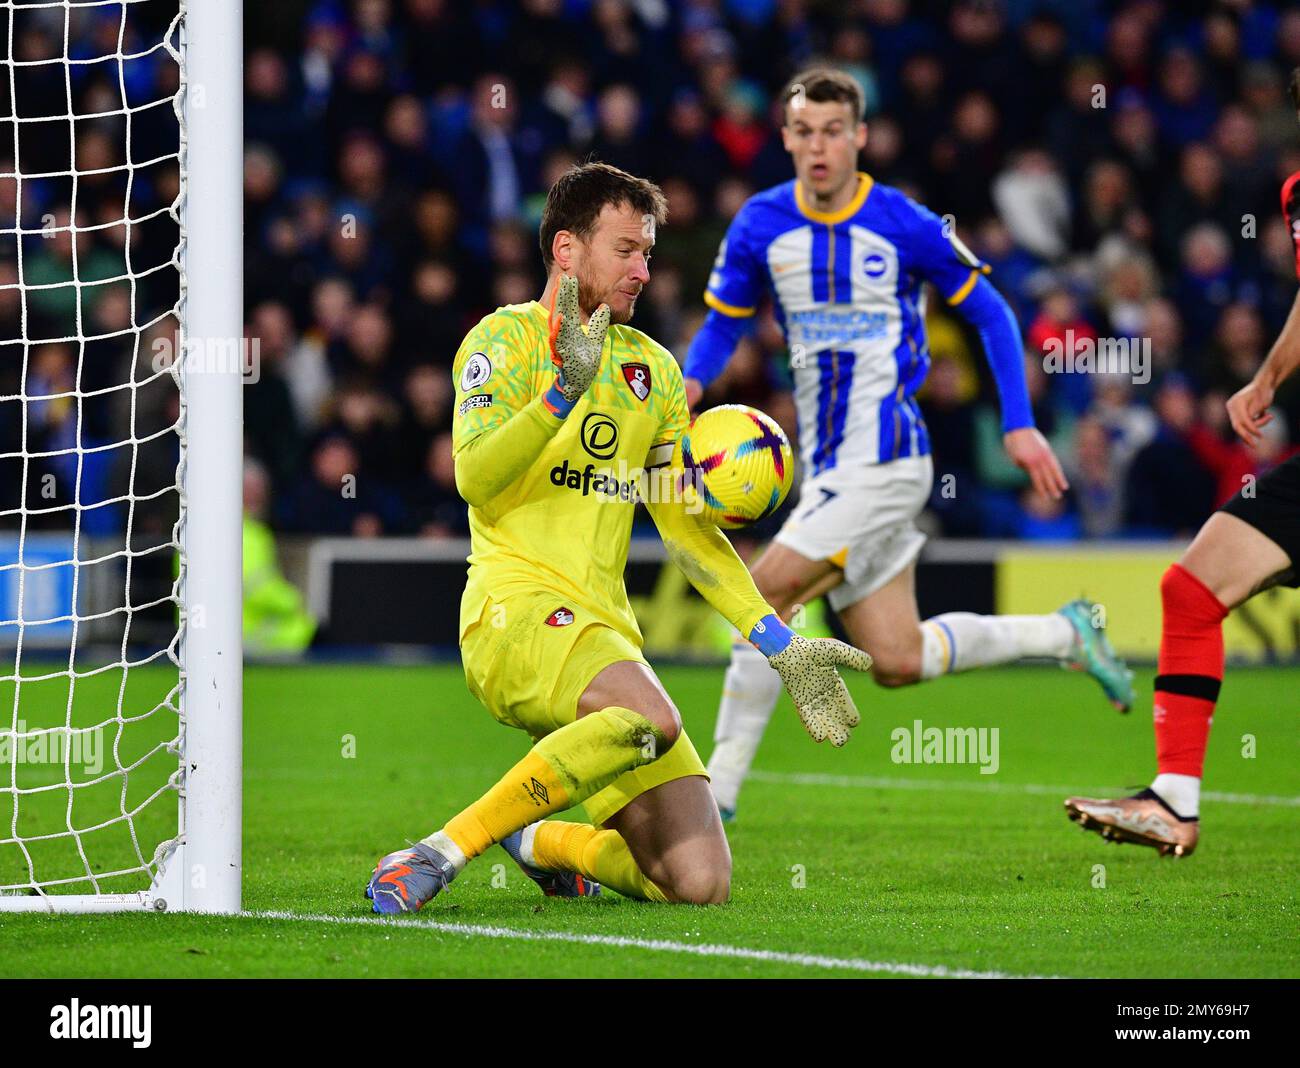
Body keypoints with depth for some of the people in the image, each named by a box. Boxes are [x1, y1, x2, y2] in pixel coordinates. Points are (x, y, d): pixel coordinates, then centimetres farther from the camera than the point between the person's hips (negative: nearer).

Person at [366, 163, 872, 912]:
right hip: (515, 609, -6)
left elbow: (687, 526, 21)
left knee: (699, 882, -7)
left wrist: (781, 645, 14)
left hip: (608, 635, 6)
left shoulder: (652, 368, 19)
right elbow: (474, 477, -14)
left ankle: (543, 842, 22)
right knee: (650, 717, -38)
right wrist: (565, 390, -27)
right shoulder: (506, 338, 2)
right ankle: (441, 851, -26)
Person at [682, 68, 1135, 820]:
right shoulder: (762, 225, 3)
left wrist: (1020, 424, -3)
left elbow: (989, 312, 2)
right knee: (899, 663, 7)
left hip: (885, 459, -6)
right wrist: (692, 382, -9)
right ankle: (1067, 633, 29)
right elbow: (723, 323, 13)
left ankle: (721, 785, -7)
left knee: (769, 591, -18)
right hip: (828, 464, 6)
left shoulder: (905, 225, -8)